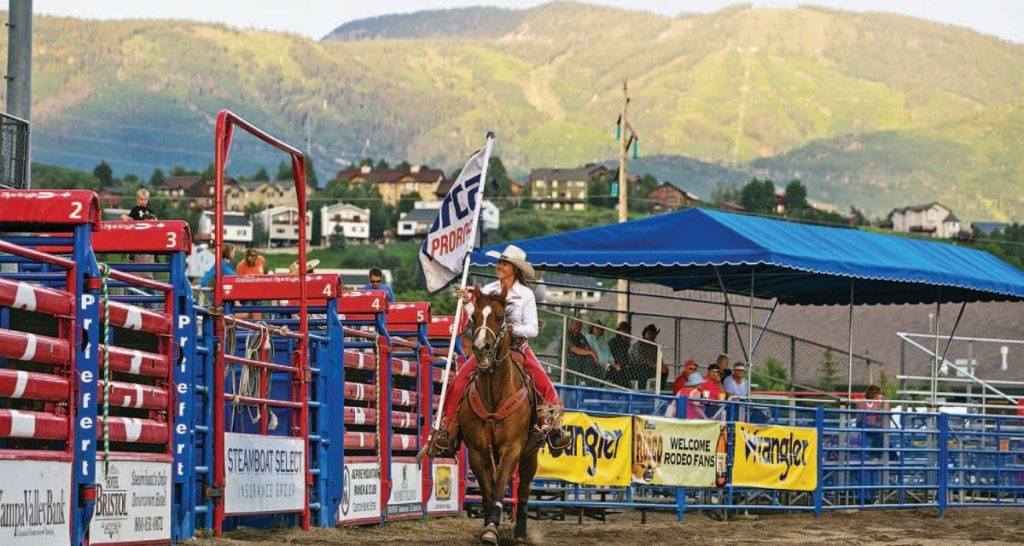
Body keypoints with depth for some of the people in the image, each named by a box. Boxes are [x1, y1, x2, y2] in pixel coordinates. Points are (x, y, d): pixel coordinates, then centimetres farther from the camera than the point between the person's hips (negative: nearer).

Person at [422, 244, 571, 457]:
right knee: (458, 383, -17)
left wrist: (515, 329, -22)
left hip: (518, 348, -2)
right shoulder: (488, 291, 6)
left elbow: (533, 329, -4)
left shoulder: (525, 294, 0)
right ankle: (447, 430, -10)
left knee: (544, 384, -25)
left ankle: (552, 429, -15)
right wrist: (467, 304, -11)